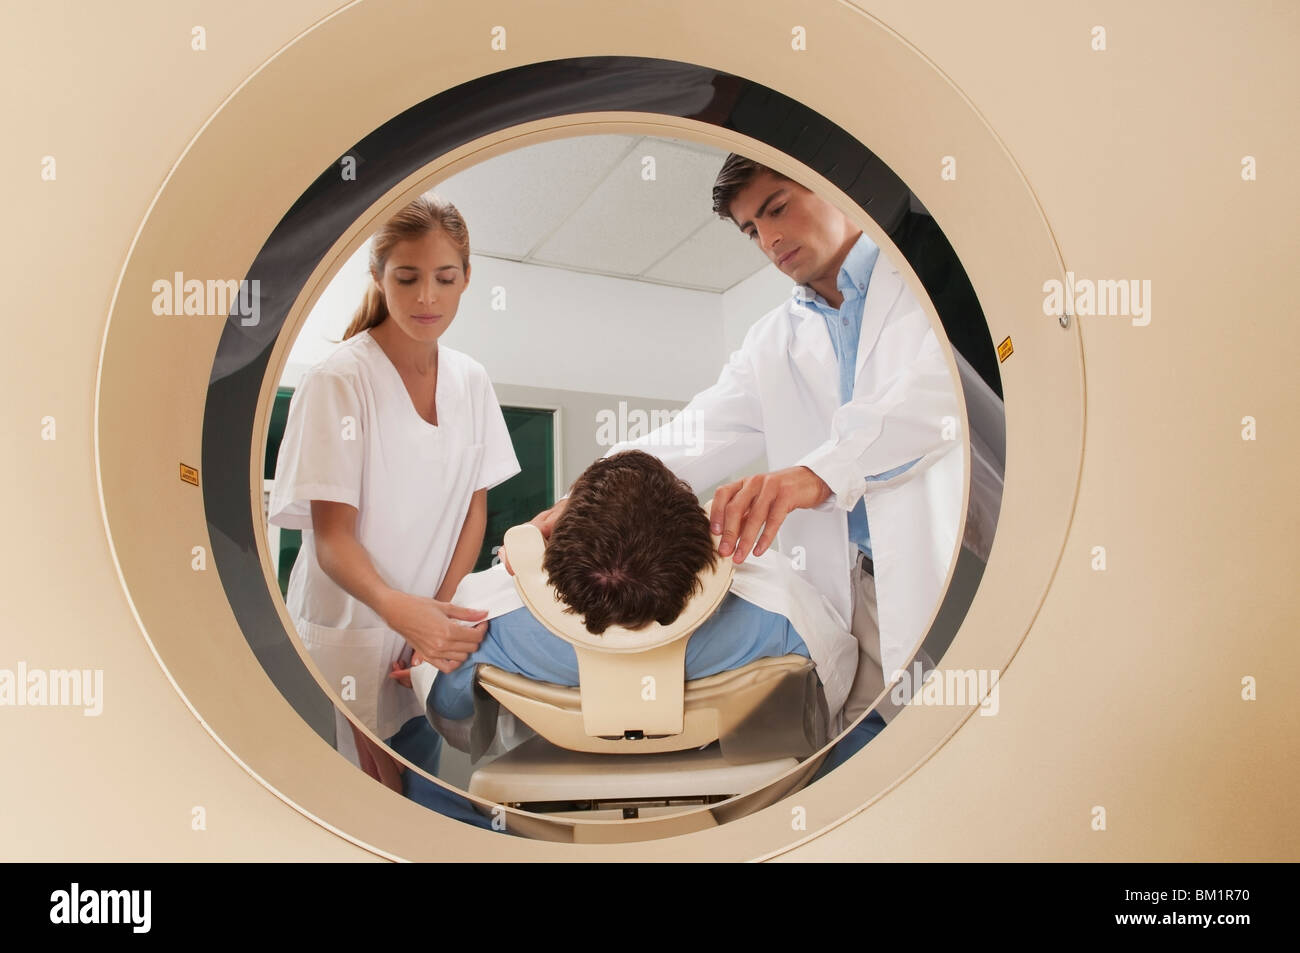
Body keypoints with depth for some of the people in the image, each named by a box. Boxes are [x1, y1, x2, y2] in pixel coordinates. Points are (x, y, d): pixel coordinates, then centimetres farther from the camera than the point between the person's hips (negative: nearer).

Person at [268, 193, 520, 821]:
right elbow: (333, 538, -18)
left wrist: (441, 611, -9)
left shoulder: (470, 379, 2)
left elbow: (475, 508, 5)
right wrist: (399, 608, -37)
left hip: (431, 627, 5)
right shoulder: (338, 381, -15)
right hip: (349, 633, -4)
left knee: (420, 790, 14)